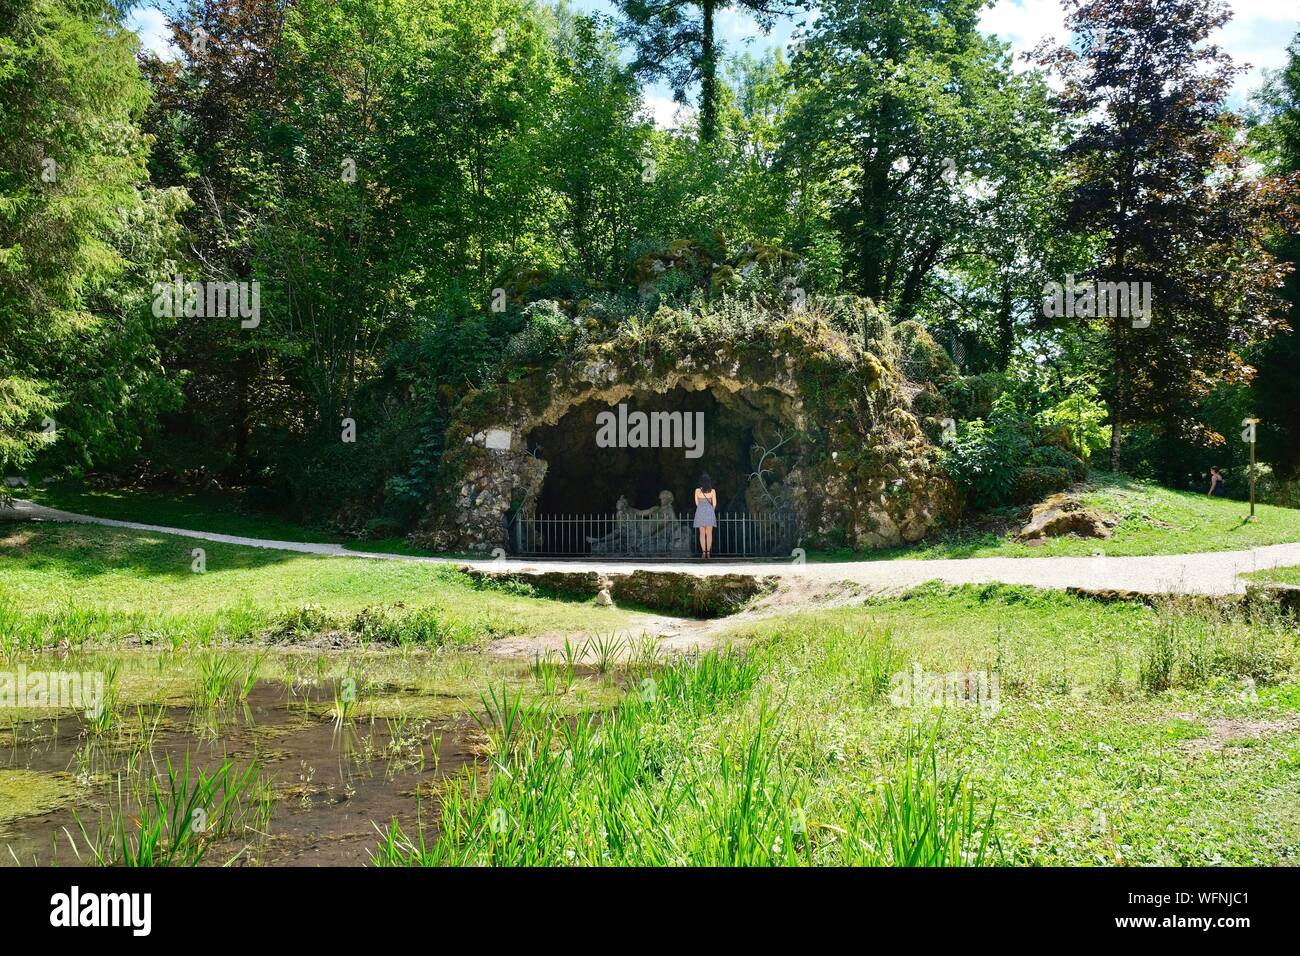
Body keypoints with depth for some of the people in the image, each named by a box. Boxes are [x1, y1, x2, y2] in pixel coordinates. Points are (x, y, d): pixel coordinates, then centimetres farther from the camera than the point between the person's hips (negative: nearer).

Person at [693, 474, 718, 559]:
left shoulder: (697, 491, -1)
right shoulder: (712, 491, -2)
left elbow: (696, 503, 6)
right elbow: (714, 504, 2)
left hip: (700, 511, 0)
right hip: (710, 512, 0)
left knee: (702, 533, 4)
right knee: (709, 533, 4)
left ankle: (703, 552, -3)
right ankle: (708, 552, -2)